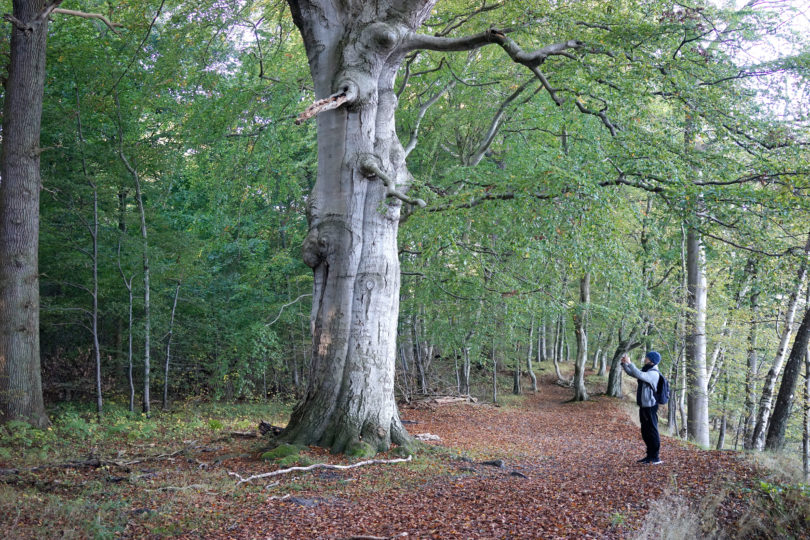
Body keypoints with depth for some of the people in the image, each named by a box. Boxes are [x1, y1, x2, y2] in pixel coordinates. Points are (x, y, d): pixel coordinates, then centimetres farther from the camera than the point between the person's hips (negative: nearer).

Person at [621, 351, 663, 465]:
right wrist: (624, 364, 5)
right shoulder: (646, 371, 14)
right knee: (645, 433, 14)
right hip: (643, 407, 10)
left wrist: (629, 363, -27)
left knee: (652, 432, -5)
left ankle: (655, 458, 0)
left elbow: (639, 375, -32)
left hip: (650, 407, -10)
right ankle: (650, 456, 22)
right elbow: (631, 373, 21)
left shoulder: (654, 373, -16)